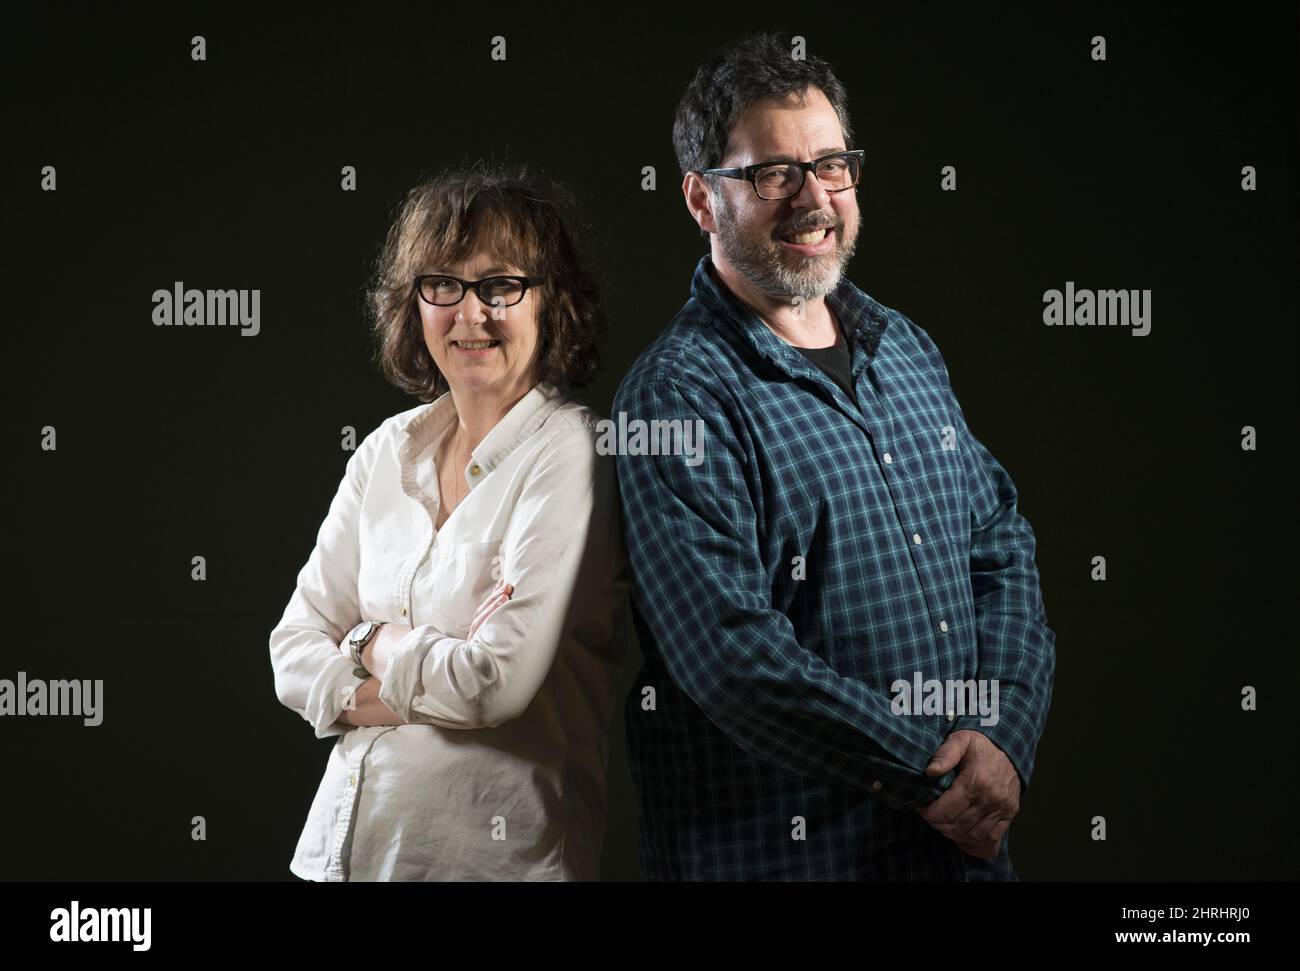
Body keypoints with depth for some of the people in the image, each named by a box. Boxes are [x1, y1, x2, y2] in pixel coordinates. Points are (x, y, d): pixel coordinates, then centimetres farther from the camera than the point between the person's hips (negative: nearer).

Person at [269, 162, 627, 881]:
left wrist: (372, 647, -5)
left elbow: (498, 681, -21)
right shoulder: (388, 449, 5)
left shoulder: (570, 457, -14)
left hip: (498, 850, -5)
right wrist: (419, 682, -13)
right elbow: (295, 648, 4)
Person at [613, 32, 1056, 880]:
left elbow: (1002, 544, 8)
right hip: (782, 849, -6)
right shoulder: (680, 396, -15)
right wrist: (930, 775, -18)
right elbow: (732, 653, -23)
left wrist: (1004, 736, -7)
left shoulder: (906, 349, 9)